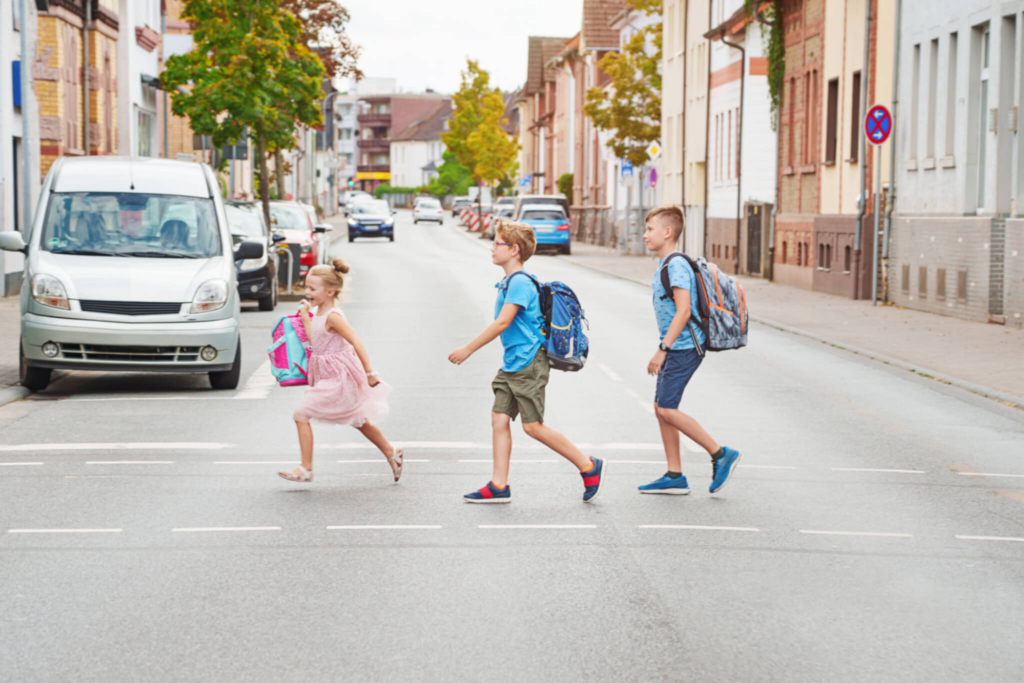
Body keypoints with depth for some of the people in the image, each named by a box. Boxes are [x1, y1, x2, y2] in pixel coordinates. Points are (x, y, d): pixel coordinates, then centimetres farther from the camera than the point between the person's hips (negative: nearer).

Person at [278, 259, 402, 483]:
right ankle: (392, 453, 34)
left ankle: (306, 469, -7)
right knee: (359, 422, 21)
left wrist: (370, 374, -25)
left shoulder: (333, 317, -21)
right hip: (327, 375, 10)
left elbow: (357, 343, -24)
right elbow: (314, 340, 16)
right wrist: (305, 317, 11)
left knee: (301, 414, -11)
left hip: (337, 377, -10)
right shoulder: (319, 313, 7)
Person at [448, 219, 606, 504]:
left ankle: (589, 467, 5)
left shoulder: (520, 282, -16)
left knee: (533, 426, -6)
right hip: (512, 365, 10)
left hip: (528, 364, -10)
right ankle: (499, 486, 5)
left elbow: (502, 323, -21)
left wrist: (468, 349, -17)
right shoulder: (509, 282, 15)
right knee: (499, 419, 4)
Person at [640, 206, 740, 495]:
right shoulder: (665, 265, 16)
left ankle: (720, 454, -3)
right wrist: (663, 351, 22)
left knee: (667, 409, -11)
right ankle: (675, 477, 12)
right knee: (661, 407, 8)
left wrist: (662, 350, -23)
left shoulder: (676, 265, -15)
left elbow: (683, 311, -22)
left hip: (684, 347, -10)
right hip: (676, 348, 10)